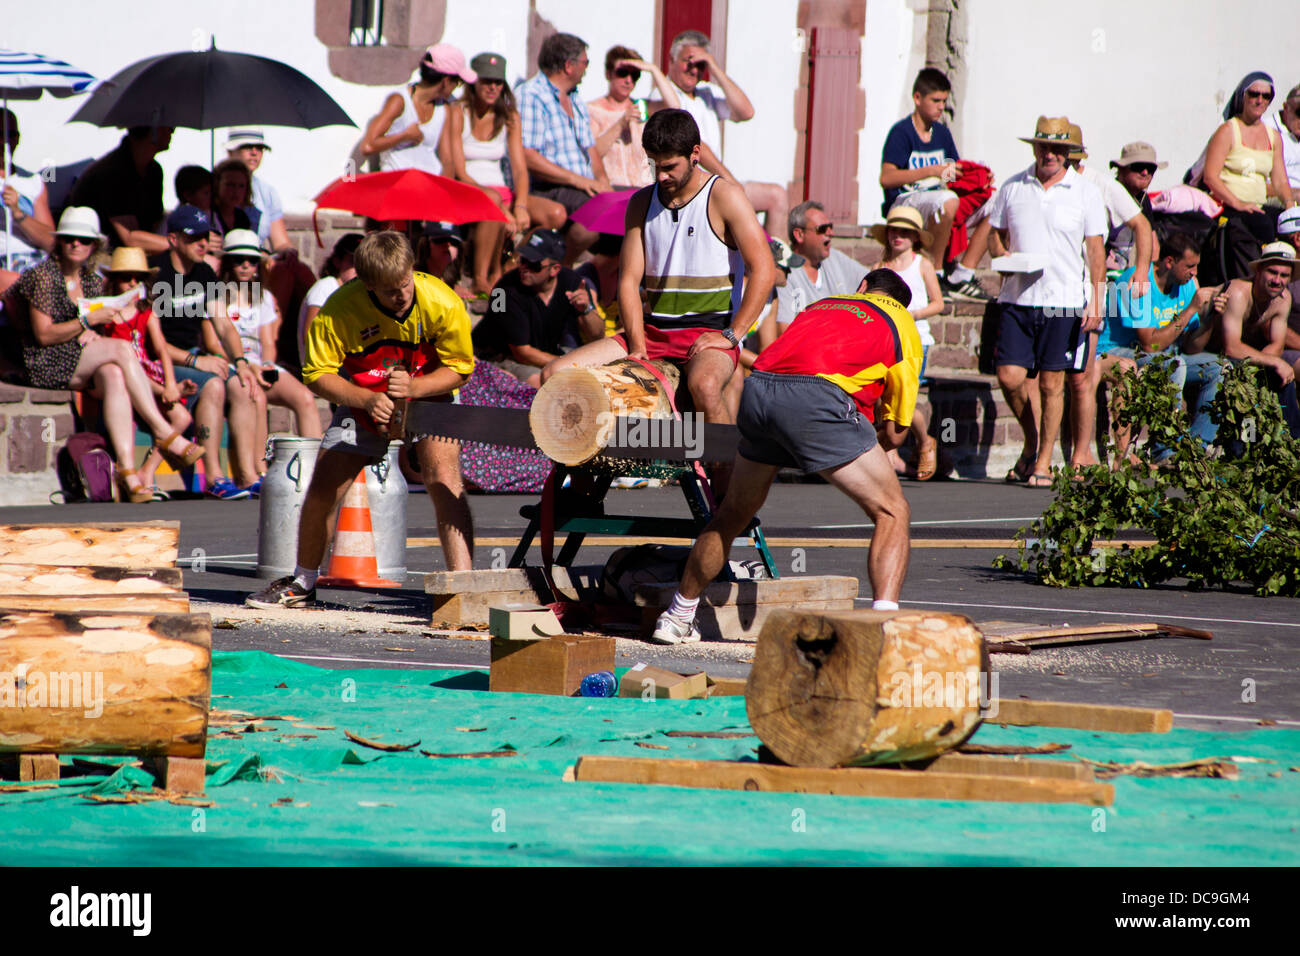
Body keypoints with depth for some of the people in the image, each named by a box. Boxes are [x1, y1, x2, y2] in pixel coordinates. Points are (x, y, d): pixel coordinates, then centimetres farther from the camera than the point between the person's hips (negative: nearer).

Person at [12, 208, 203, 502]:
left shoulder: (93, 281, 15)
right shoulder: (44, 276, -4)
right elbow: (44, 335, -10)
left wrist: (91, 334, -3)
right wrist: (87, 321, -16)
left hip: (85, 363, 5)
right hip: (47, 365, -5)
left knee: (114, 377, -33)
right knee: (122, 348, -27)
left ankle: (126, 470, -47)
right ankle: (166, 436, -29)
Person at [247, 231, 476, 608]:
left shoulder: (442, 304, -27)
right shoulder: (341, 309, -26)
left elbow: (459, 368, -13)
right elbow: (317, 374, -17)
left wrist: (414, 387, -31)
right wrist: (367, 400, -32)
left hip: (429, 395, -2)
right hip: (363, 399, 2)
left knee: (443, 478, -25)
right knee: (323, 488, -3)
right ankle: (303, 582, 21)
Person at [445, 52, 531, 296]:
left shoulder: (509, 117, 9)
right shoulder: (457, 113, -6)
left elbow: (520, 168, 1)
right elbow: (459, 172, -13)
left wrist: (520, 206, -21)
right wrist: (502, 210, -25)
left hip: (500, 191, 5)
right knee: (492, 199, -40)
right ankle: (480, 280, -33)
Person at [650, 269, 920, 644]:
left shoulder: (823, 304, 36)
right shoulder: (902, 325, 23)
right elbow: (894, 435, 21)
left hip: (757, 388, 5)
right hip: (816, 395, -5)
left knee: (734, 512, 26)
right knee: (892, 512, 5)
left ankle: (677, 619, 37)